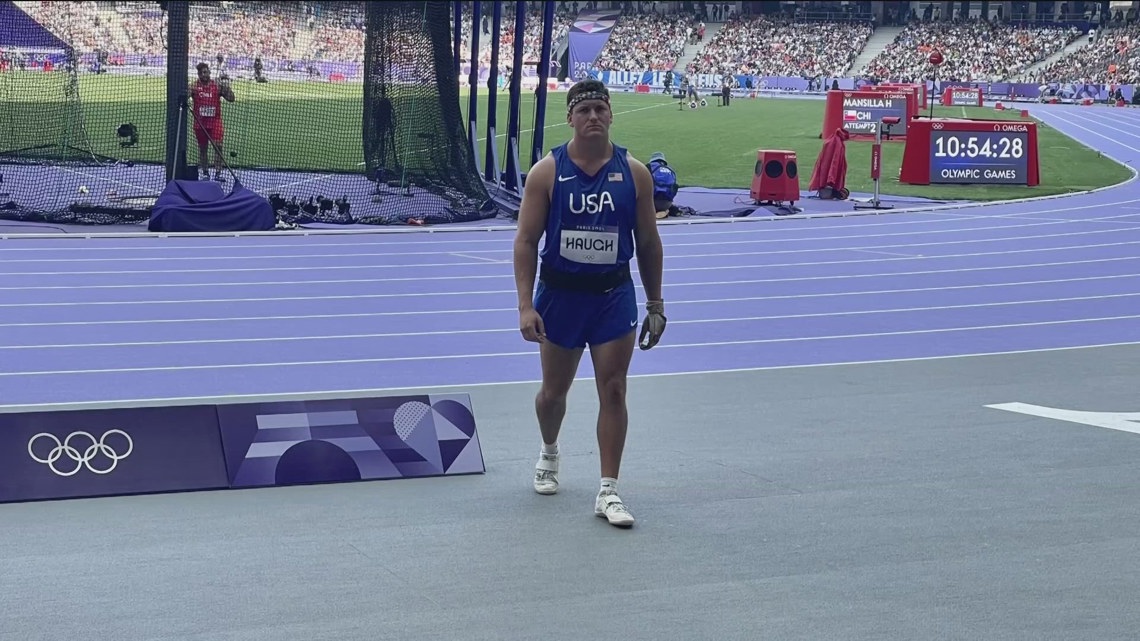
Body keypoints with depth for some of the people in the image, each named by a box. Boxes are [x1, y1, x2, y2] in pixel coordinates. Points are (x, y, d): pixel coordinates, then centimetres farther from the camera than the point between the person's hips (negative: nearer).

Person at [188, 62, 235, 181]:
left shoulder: (217, 85, 1)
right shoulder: (194, 86, 0)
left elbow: (231, 99, -1)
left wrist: (227, 88, -16)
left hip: (215, 122, -1)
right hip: (200, 123, 1)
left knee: (218, 146, -11)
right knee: (202, 148, 8)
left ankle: (218, 173, -9)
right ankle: (205, 173, 17)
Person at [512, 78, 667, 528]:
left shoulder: (634, 173, -3)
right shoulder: (546, 173, -7)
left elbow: (648, 242, 4)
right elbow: (526, 241, -6)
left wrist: (655, 305, 4)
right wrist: (525, 305, -14)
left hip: (614, 293, 0)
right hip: (559, 293, 0)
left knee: (613, 391, -4)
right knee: (554, 391, 13)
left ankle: (608, 491, 2)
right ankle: (549, 452, 44)